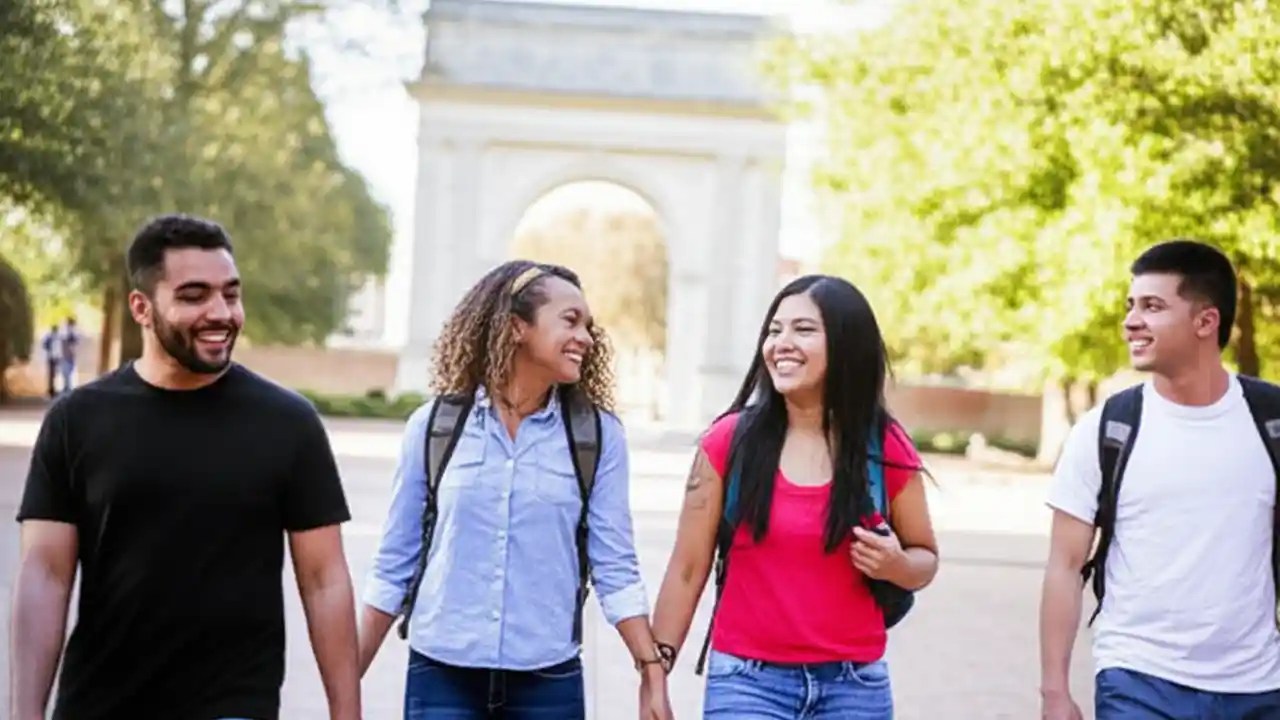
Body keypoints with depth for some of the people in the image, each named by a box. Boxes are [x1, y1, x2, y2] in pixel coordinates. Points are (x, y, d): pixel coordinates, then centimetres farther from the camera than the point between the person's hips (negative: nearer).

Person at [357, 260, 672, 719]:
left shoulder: (598, 434, 0)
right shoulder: (434, 425, 1)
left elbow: (615, 567, 0)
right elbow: (394, 565, 5)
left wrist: (653, 673, -7)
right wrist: (348, 679, 4)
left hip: (549, 680, 0)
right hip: (441, 674, 0)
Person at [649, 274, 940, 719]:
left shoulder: (886, 448, -1)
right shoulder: (729, 441, -4)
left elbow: (925, 557, 12)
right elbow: (687, 570, 1)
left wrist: (896, 566, -12)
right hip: (747, 680, -1)